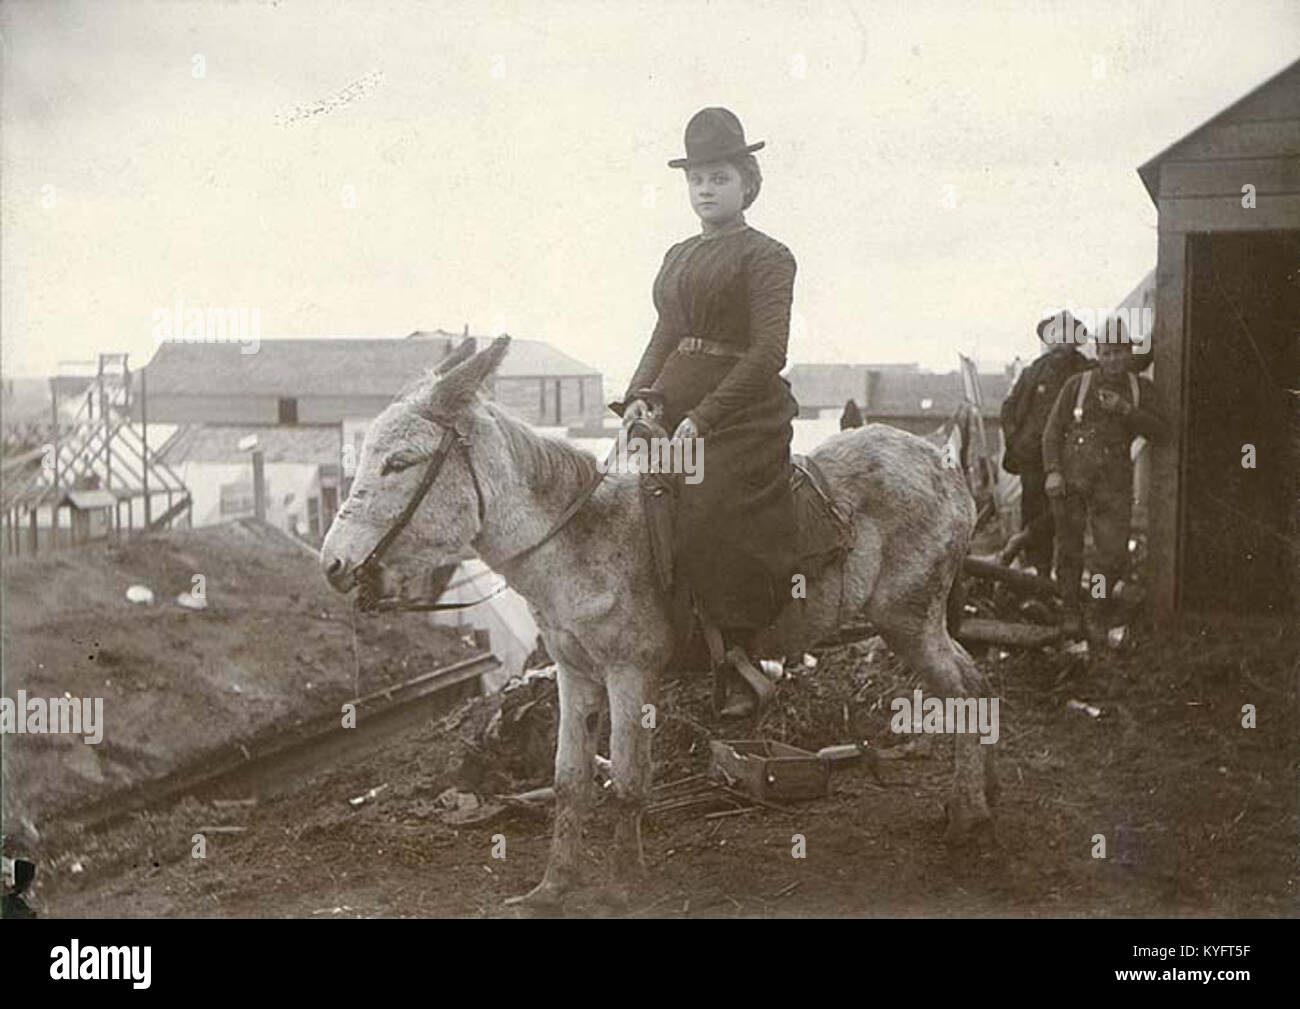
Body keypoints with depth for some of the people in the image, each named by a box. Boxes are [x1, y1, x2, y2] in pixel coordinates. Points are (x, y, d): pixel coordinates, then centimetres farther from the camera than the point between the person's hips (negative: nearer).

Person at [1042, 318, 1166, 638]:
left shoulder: (1141, 389, 13)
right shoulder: (1077, 385, 7)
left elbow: (1158, 429, 1)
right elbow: (1052, 431, 5)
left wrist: (1126, 410, -14)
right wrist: (1053, 471, -7)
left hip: (1114, 484, 1)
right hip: (1071, 481, -1)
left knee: (1114, 554, -5)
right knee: (1069, 550, 5)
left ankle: (1098, 616, 14)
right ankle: (1070, 612, 21)